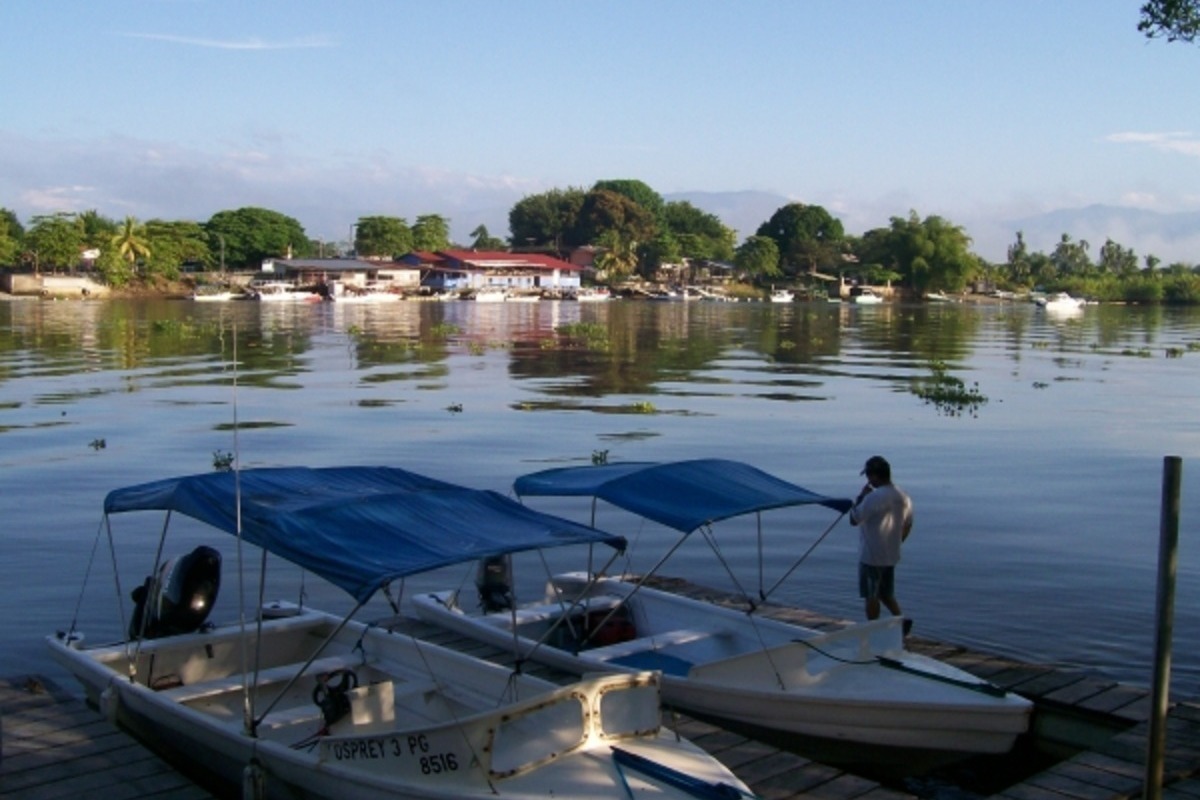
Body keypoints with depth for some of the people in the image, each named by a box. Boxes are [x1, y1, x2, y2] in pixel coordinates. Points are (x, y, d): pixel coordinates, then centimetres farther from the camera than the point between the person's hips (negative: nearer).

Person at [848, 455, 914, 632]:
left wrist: (861, 496, -7)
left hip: (871, 557, -7)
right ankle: (901, 619, 7)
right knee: (886, 594, 21)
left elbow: (854, 519, -17)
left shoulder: (874, 497, -22)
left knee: (872, 597, 5)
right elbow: (907, 526, 13)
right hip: (891, 556, 7)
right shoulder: (903, 497, 4)